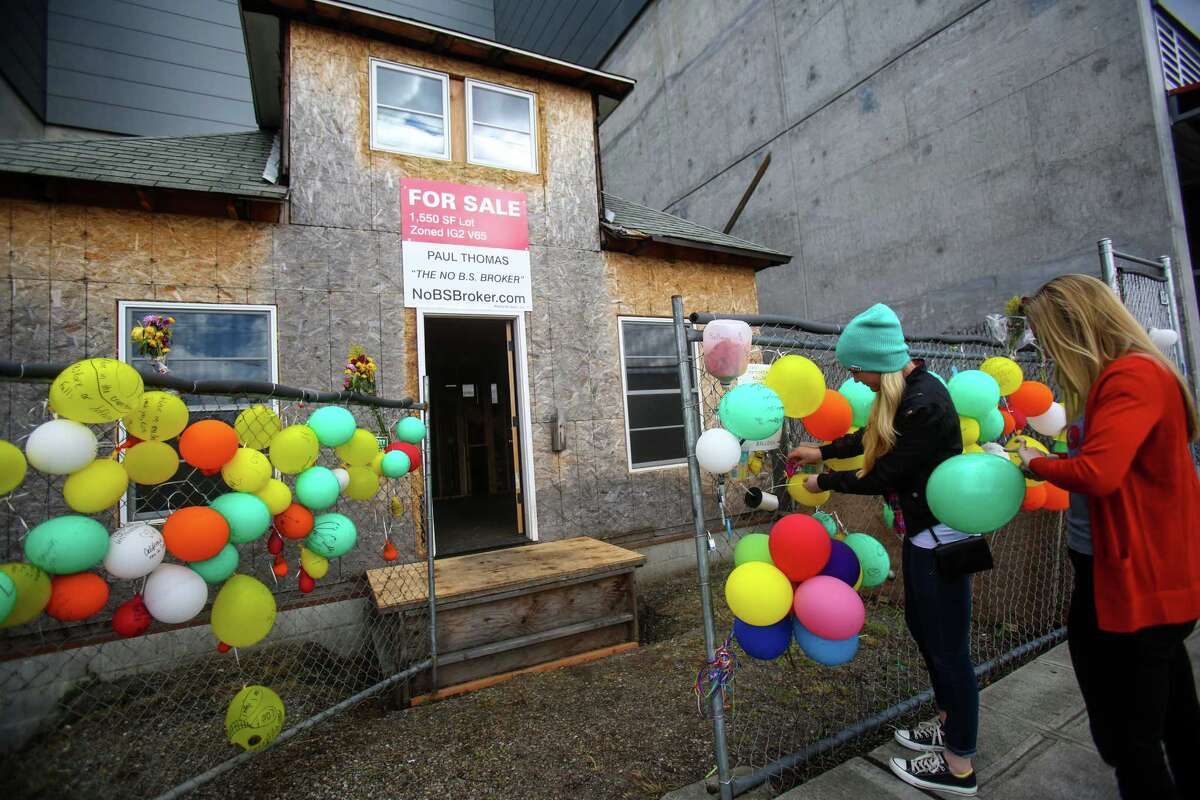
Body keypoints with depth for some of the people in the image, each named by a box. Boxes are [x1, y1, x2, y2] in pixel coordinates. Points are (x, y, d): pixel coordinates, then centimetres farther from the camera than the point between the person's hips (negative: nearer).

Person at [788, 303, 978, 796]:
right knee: (921, 627, 22)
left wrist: (825, 483, -9)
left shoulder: (923, 403, -26)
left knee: (947, 646, 4)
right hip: (921, 531, 10)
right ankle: (950, 726, 41)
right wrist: (823, 451, 17)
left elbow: (883, 476, -21)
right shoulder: (909, 389, 4)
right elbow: (873, 437, 19)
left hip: (940, 536, -10)